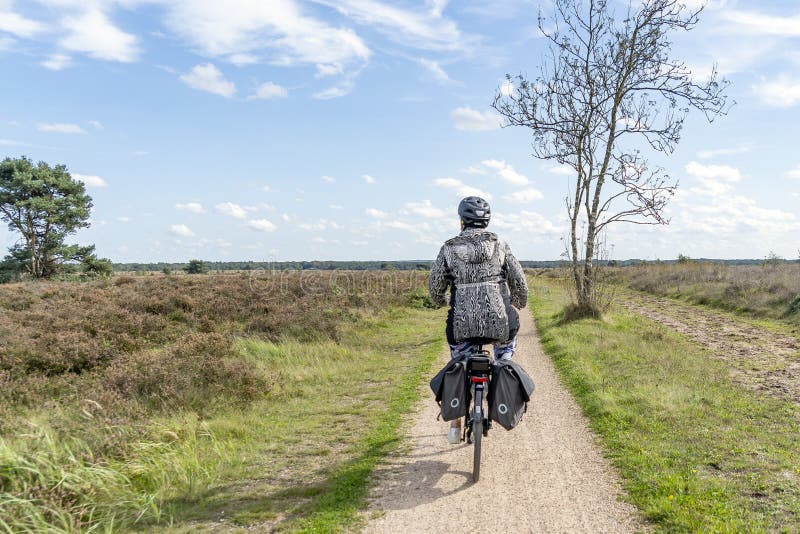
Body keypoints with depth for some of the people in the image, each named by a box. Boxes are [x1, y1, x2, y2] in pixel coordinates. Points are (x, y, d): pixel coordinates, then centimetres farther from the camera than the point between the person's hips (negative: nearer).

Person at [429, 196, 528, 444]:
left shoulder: (449, 248, 3)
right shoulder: (499, 245, 4)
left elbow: (435, 286, 6)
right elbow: (519, 282, 5)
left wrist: (441, 302, 28)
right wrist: (519, 303, 26)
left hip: (462, 323, 1)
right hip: (498, 320, 0)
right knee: (507, 342, 33)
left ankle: (455, 424, 20)